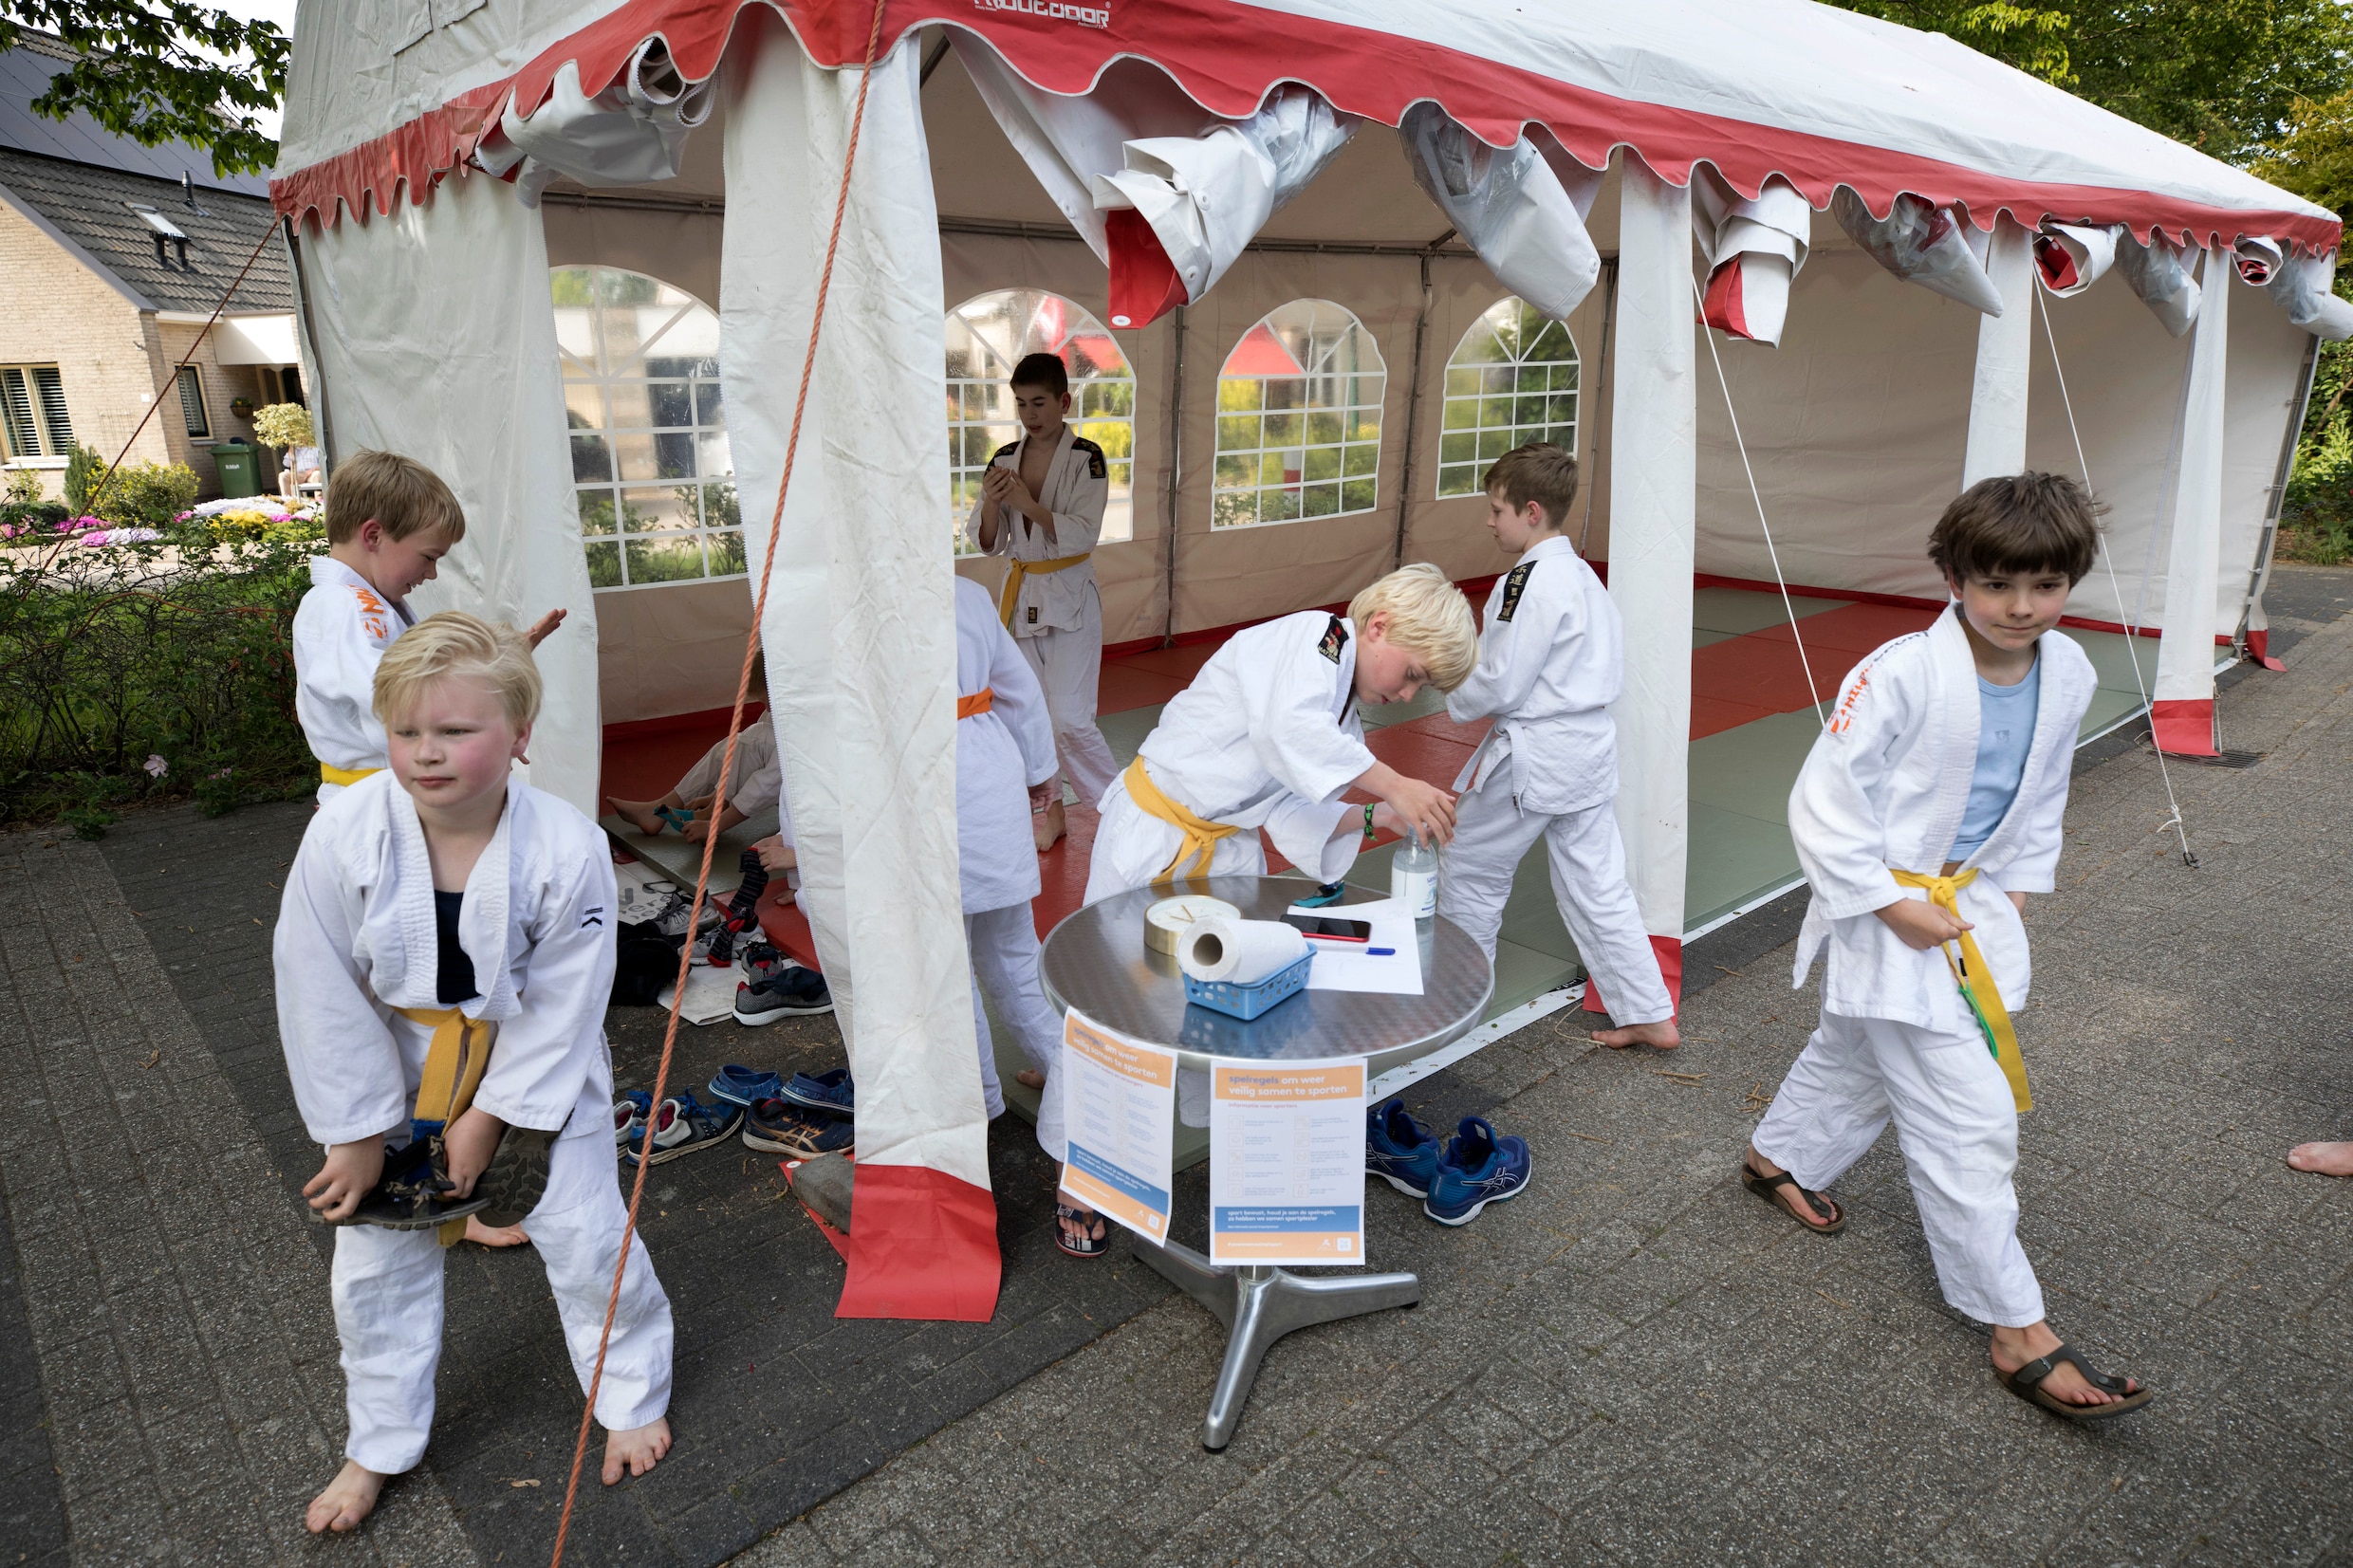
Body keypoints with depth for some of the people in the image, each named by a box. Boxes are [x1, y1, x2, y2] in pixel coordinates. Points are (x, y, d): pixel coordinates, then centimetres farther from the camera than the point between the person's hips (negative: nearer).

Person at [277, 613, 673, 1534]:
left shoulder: (567, 850, -28)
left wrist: (488, 1116, -13)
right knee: (375, 1263, 15)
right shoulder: (342, 837, -24)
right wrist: (359, 1132, -8)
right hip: (394, 1078, 2)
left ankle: (632, 1399, 34)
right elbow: (322, 997, -14)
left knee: (585, 1235, 6)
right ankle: (379, 1447, 41)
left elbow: (563, 1006, -17)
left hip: (537, 1074, -2)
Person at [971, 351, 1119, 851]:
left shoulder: (1086, 459, -9)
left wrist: (1030, 506, -27)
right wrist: (990, 504, -15)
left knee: (1071, 720, -11)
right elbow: (988, 543, 5)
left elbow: (1082, 534, -17)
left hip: (1069, 598, -5)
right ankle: (1049, 811, 25)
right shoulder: (1004, 459, 5)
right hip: (1020, 596, 5)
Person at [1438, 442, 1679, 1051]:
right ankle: (1650, 1015, 18)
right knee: (1597, 886, 14)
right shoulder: (1581, 573, 11)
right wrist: (1464, 664, 14)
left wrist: (1449, 690, 0)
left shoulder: (1530, 582, -19)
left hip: (1533, 757, -9)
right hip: (1589, 747, 9)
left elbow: (1499, 683, -20)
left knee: (1469, 867, 10)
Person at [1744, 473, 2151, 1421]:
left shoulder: (2068, 674, -2)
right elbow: (1824, 802, -21)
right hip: (1892, 915, -7)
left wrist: (2017, 889, 8)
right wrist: (1893, 905, -19)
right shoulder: (1902, 675, -25)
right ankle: (2019, 1333, 10)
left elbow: (2042, 797, 14)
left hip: (1974, 905, 7)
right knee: (1967, 1121, -4)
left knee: (1859, 1056, 26)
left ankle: (1776, 1159, 52)